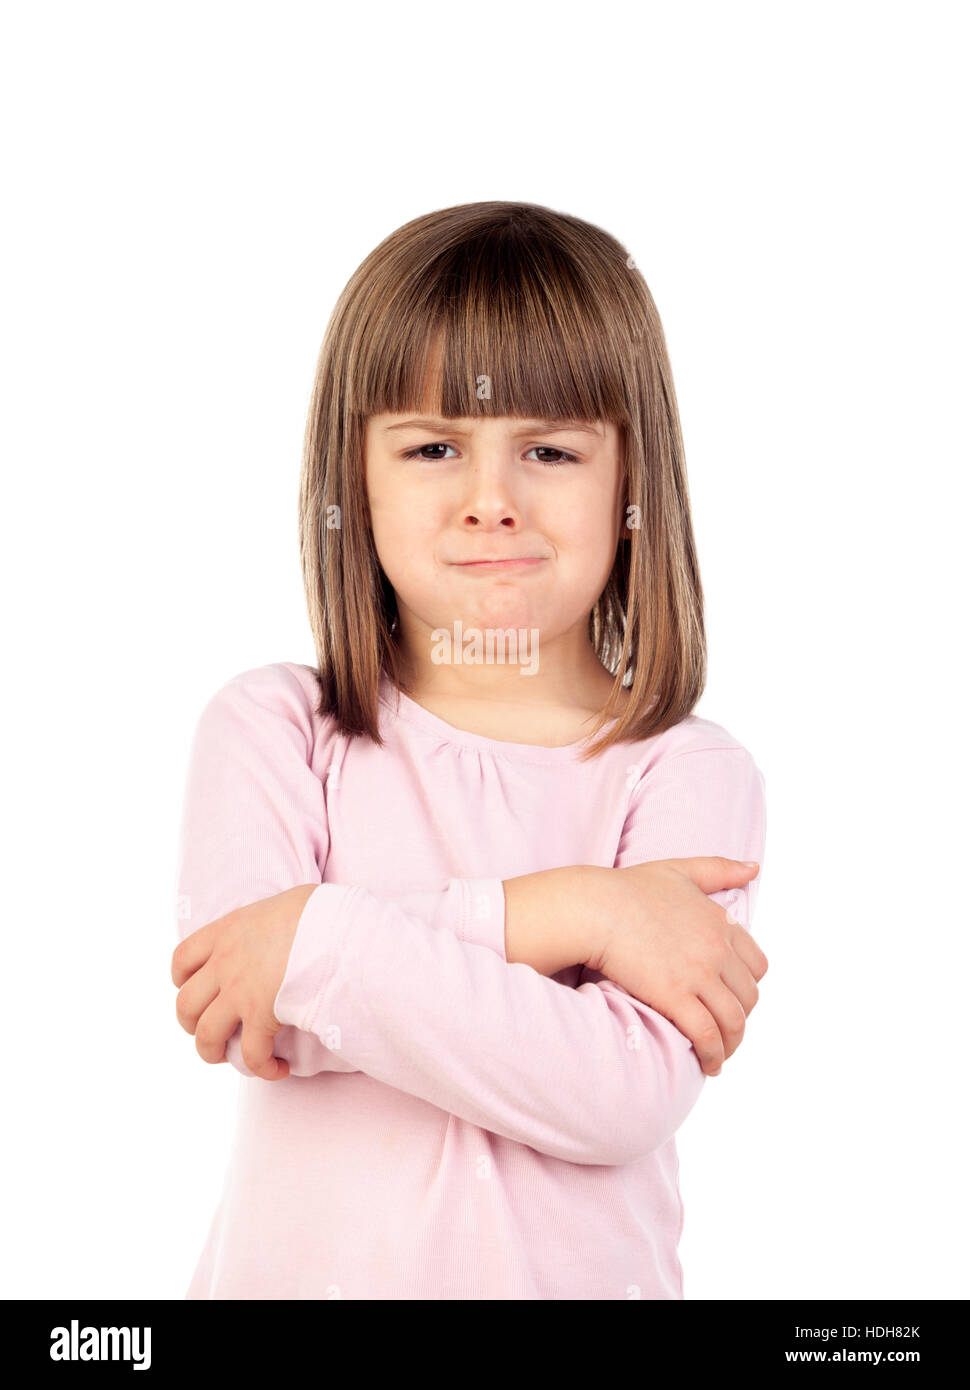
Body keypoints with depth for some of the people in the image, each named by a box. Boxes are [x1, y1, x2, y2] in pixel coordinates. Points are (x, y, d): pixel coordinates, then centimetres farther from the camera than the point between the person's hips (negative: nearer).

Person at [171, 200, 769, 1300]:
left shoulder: (689, 776, -7)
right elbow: (231, 1002, -16)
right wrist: (554, 917, -19)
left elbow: (627, 1097, -17)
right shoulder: (268, 728, -3)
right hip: (297, 1266, 1)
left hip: (576, 1272, -1)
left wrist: (321, 942, -20)